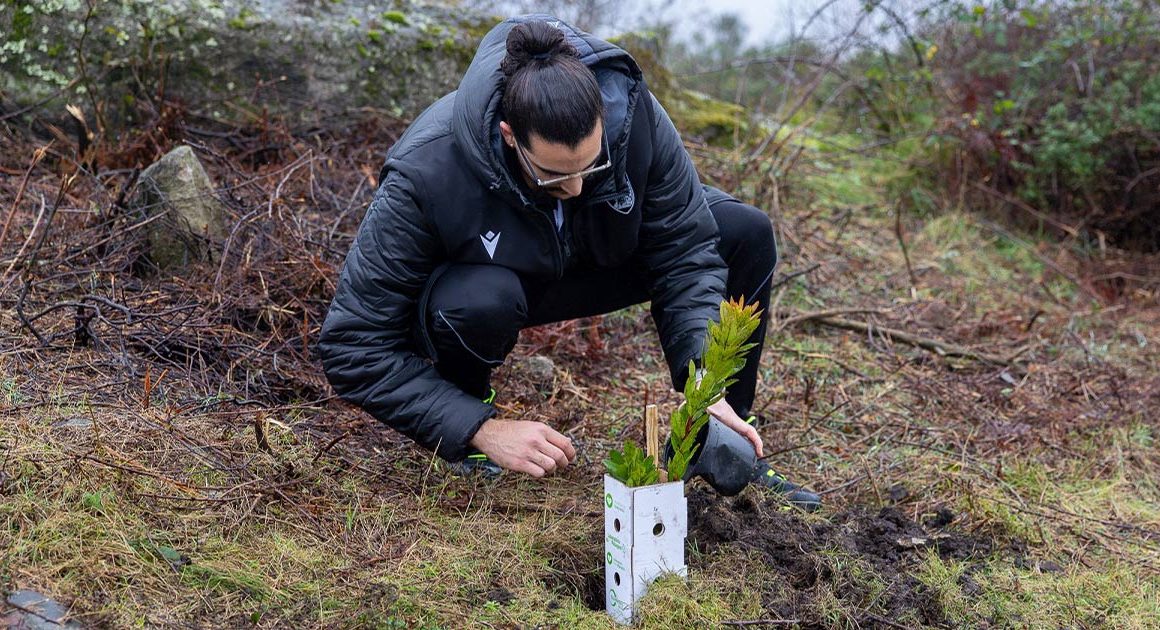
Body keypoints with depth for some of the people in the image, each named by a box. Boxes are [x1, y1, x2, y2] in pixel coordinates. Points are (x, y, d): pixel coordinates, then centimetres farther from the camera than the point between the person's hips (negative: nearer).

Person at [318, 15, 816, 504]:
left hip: (591, 260, 4)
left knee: (746, 235, -14)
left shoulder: (634, 114, -29)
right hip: (479, 279, -3)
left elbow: (686, 253, -19)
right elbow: (354, 346, -32)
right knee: (482, 301, -41)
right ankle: (467, 425, -6)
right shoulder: (425, 171, -37)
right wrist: (482, 430, -35)